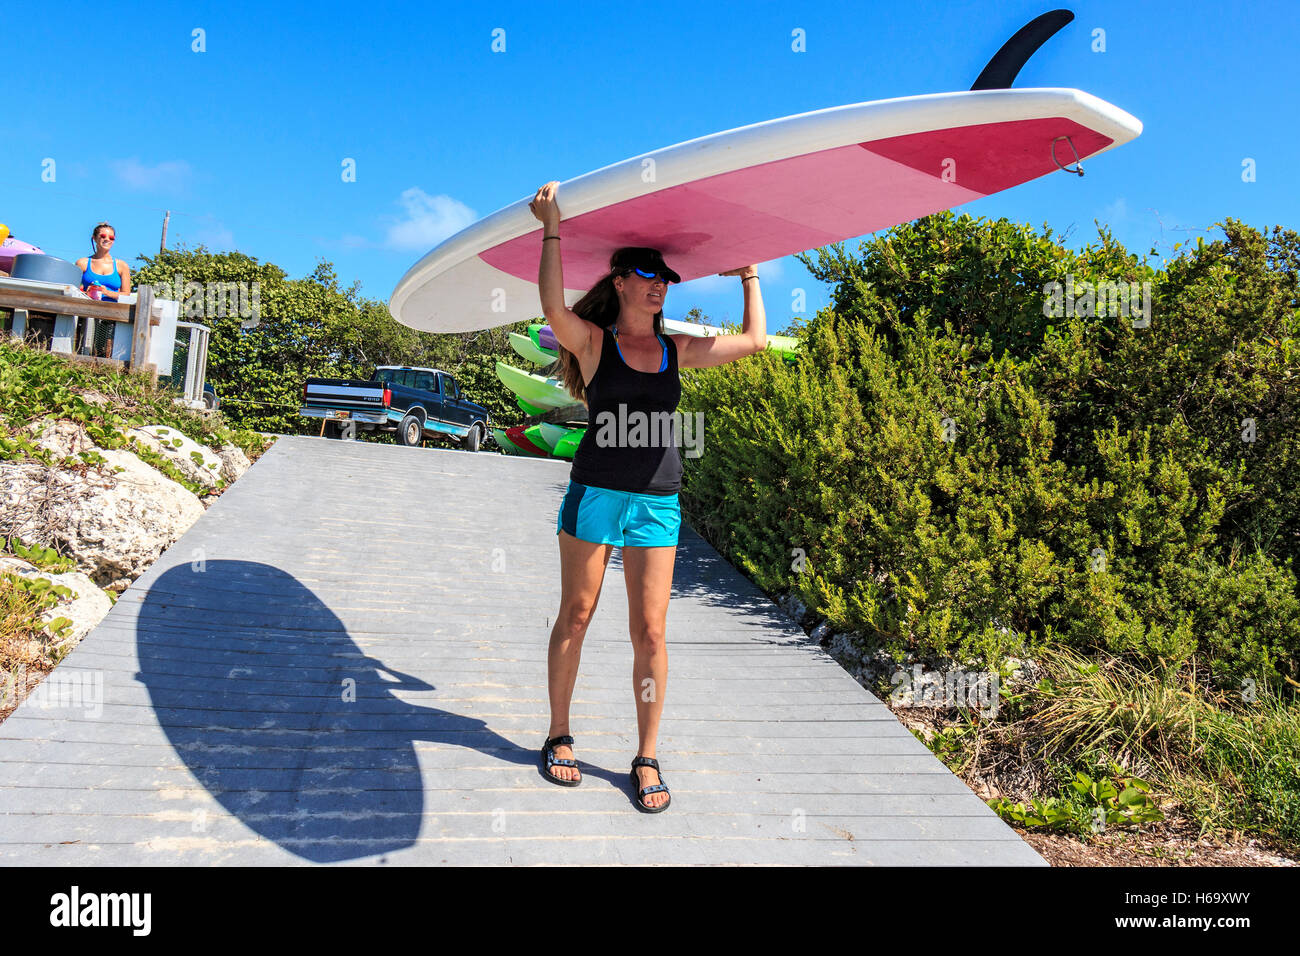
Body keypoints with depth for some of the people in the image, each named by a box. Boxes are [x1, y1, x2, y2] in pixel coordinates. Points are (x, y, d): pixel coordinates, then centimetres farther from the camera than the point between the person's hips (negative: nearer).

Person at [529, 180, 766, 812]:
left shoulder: (676, 350, 11)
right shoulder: (593, 340, -1)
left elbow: (754, 340, 15)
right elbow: (553, 309, -23)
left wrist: (749, 276, 22)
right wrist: (551, 230, -23)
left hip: (657, 502, 3)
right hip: (595, 492, -3)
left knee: (650, 631, 2)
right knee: (575, 616, 7)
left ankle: (646, 758, 15)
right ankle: (558, 736, 24)